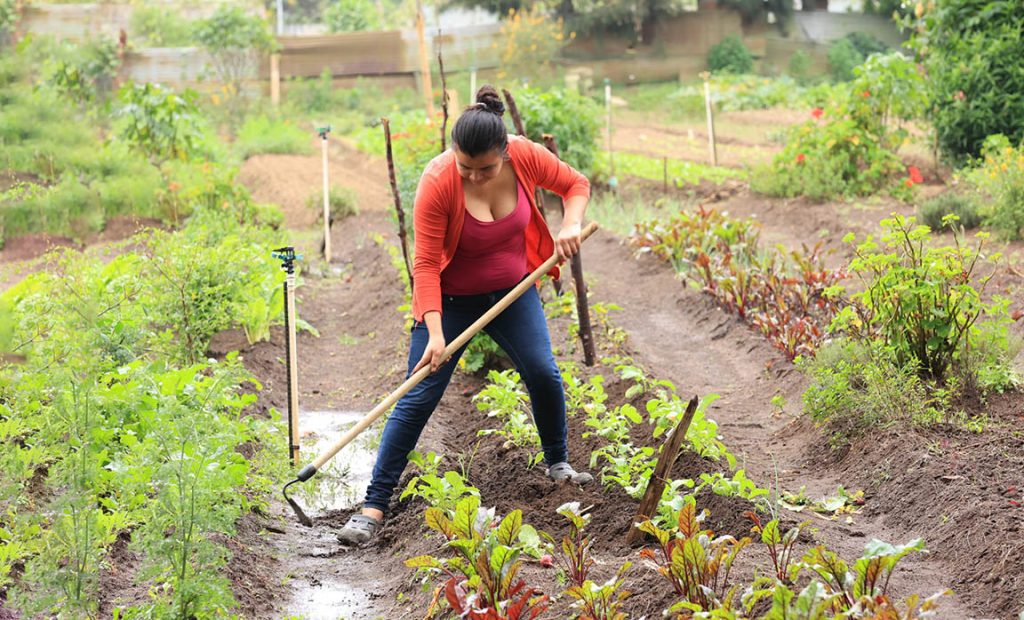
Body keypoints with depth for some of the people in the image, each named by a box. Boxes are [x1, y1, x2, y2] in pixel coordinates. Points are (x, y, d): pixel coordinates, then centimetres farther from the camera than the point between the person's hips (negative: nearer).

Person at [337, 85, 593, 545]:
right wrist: (435, 333, -31)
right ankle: (374, 505, -5)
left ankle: (557, 464, 22)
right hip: (452, 299, -3)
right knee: (419, 398, -7)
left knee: (543, 373, -7)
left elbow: (576, 184, 1)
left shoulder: (526, 157, -19)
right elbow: (426, 265, -25)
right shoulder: (437, 183, -29)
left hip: (513, 290, 3)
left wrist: (570, 224, -18)